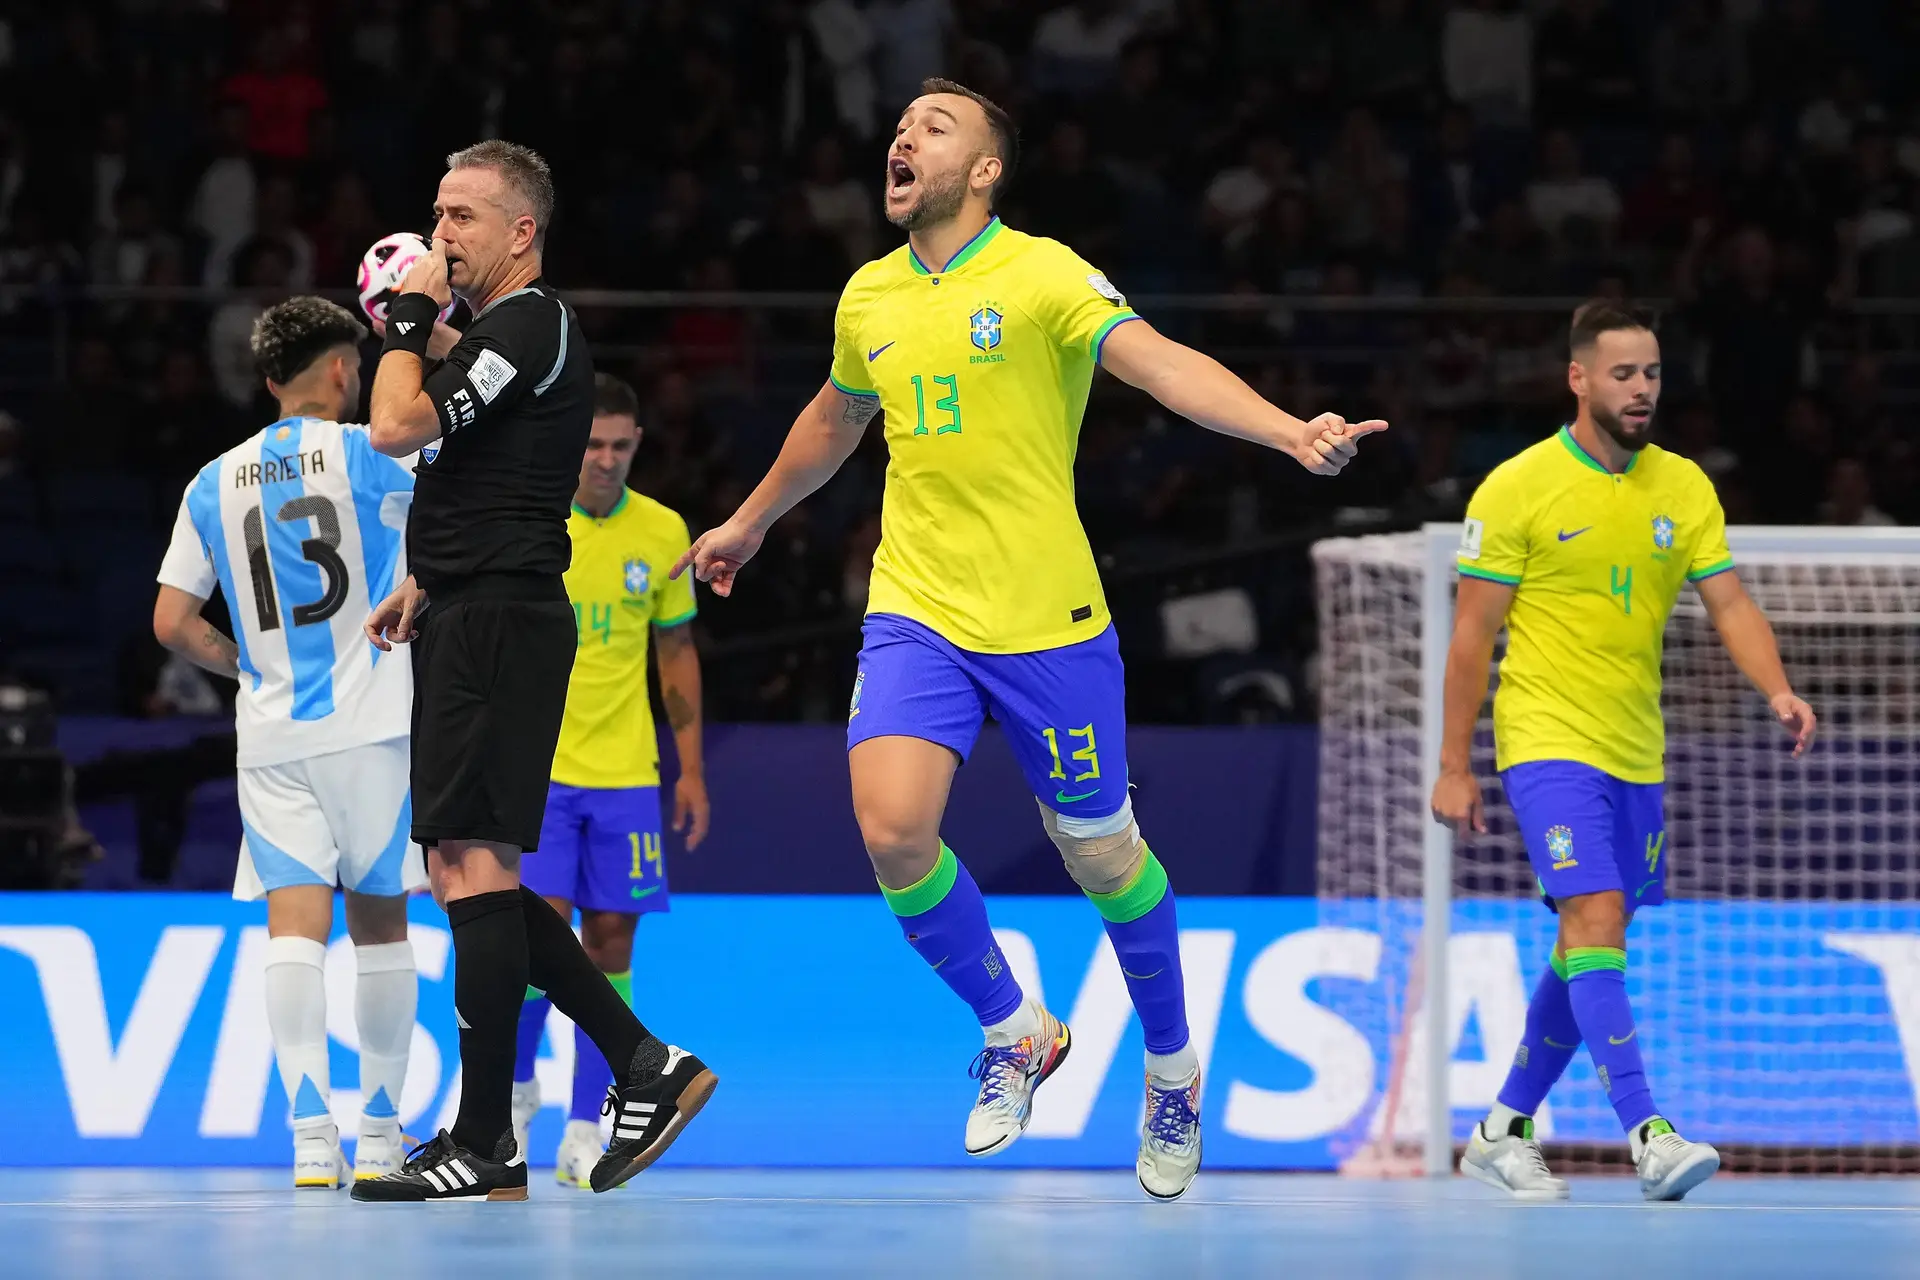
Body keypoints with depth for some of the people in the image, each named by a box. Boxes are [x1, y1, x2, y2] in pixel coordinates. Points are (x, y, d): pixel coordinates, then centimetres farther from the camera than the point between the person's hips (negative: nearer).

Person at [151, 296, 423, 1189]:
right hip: (371, 725, -2)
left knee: (294, 925, -4)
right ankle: (379, 1133, 12)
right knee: (379, 922, 9)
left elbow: (173, 622, 7)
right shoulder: (368, 456, -3)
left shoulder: (215, 483, 8)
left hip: (269, 736, 2)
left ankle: (311, 1135, -18)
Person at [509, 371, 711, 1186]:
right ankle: (516, 1089, 10)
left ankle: (584, 1135, 7)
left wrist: (691, 767, 10)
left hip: (625, 773, 3)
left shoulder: (662, 532, 5)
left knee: (610, 943, 1)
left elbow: (677, 651, 13)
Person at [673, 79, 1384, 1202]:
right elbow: (835, 417, 28)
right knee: (892, 830, -16)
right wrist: (750, 524, 41)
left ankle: (1173, 1068, 30)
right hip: (917, 613, 4)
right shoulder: (869, 298, 7)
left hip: (1048, 623, -4)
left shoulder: (1043, 274, -9)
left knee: (1100, 853, 5)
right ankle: (1014, 1030, 9)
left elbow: (1164, 364, -23)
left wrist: (1292, 433, -38)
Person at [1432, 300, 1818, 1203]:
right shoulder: (1517, 487, -7)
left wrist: (1777, 690, -15)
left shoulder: (1684, 487, 6)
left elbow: (1729, 603, 4)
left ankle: (1502, 1134, 26)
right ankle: (1647, 1136, -28)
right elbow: (1473, 634, -4)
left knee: (1588, 949, 11)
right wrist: (1454, 766, -5)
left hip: (1635, 753, 6)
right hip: (1548, 742, -6)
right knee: (1596, 915, -20)